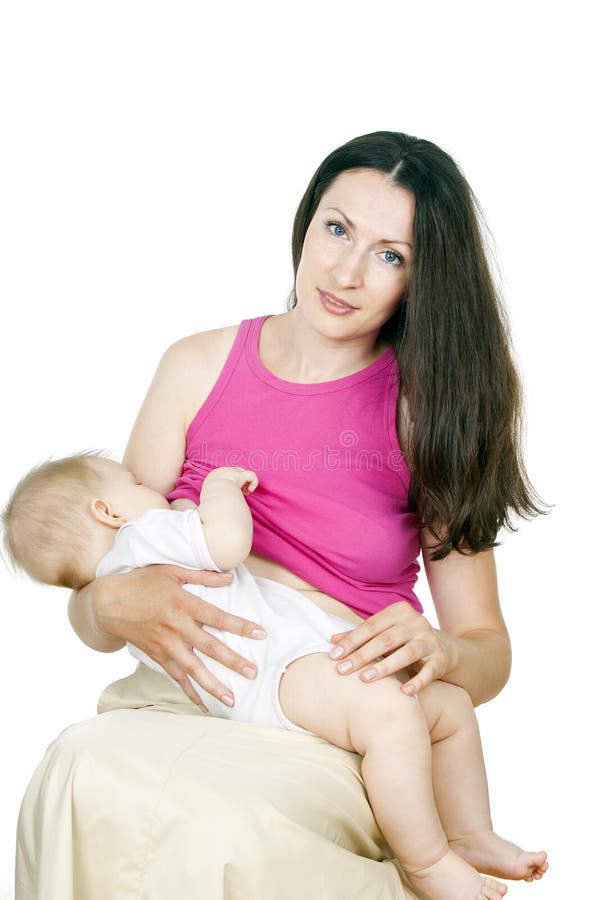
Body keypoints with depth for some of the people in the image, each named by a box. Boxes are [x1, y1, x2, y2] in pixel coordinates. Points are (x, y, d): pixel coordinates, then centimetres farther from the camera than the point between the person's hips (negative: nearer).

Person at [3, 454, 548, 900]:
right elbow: (230, 540, -16)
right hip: (281, 674, -12)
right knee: (390, 714, -37)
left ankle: (472, 836, 19)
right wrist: (221, 485, 4)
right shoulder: (144, 535, 3)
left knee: (453, 705, 15)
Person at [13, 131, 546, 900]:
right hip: (175, 698, 3)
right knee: (83, 773, -32)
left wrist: (437, 650, -18)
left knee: (213, 828, -35)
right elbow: (87, 614, 8)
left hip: (337, 736, -2)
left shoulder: (428, 408, 3)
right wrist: (119, 607, -16)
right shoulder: (199, 366, 7)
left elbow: (490, 653, 6)